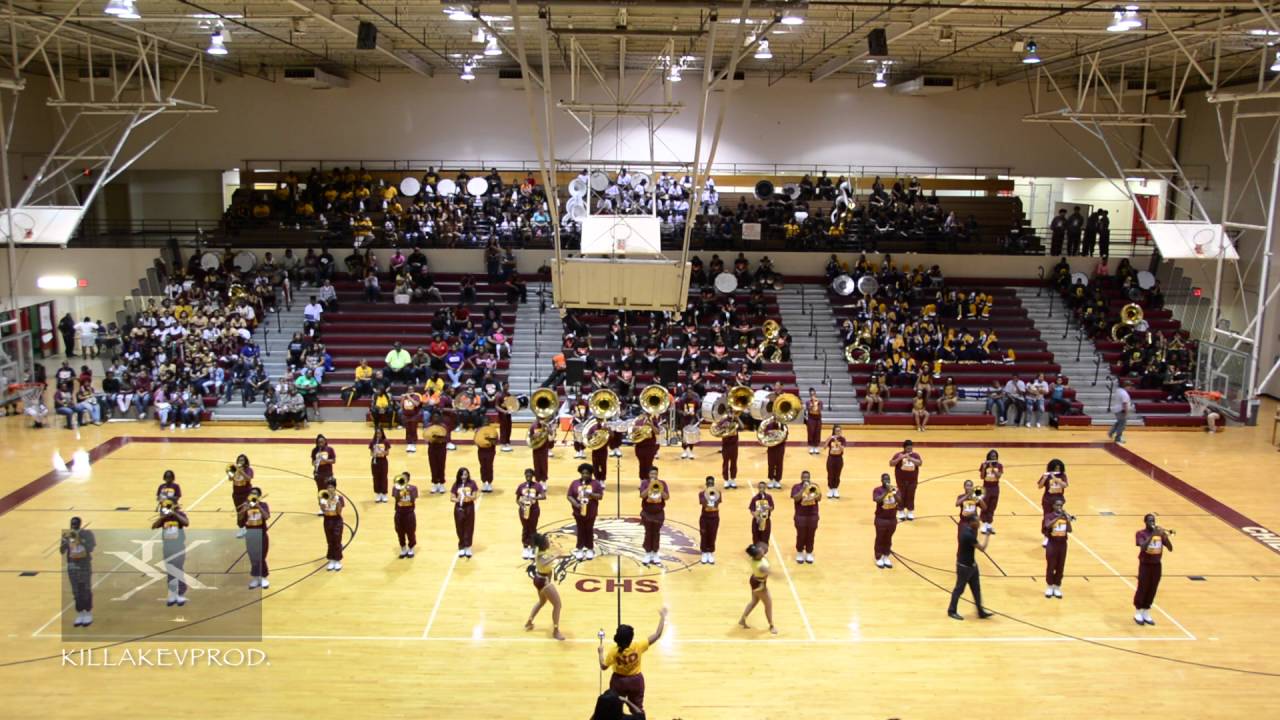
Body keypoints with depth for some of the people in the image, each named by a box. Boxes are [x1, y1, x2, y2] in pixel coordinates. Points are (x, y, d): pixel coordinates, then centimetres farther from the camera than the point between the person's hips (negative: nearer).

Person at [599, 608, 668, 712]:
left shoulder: (614, 651, -25)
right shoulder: (638, 646, -25)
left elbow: (603, 666, -13)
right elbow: (657, 635, -20)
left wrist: (601, 653, 2)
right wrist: (662, 617, -14)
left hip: (618, 681, 0)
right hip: (636, 680, 1)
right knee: (638, 708, 19)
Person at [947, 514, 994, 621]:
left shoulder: (966, 528, -1)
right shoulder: (968, 535, -30)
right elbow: (982, 548, -24)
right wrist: (987, 536, -12)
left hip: (971, 564, 9)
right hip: (964, 566, -9)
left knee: (976, 588, 15)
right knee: (959, 589, 5)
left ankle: (981, 612, 23)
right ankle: (951, 611, 18)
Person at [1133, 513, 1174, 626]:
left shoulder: (1160, 533, 4)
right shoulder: (1141, 534, -10)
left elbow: (1170, 548, -2)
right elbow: (1143, 547, -28)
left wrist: (1165, 536, -19)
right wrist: (1152, 535, -34)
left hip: (1157, 565, 5)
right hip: (1145, 565, -5)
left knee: (1152, 590, 10)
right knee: (1142, 588, 1)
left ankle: (1146, 614, 21)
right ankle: (1138, 613, 14)